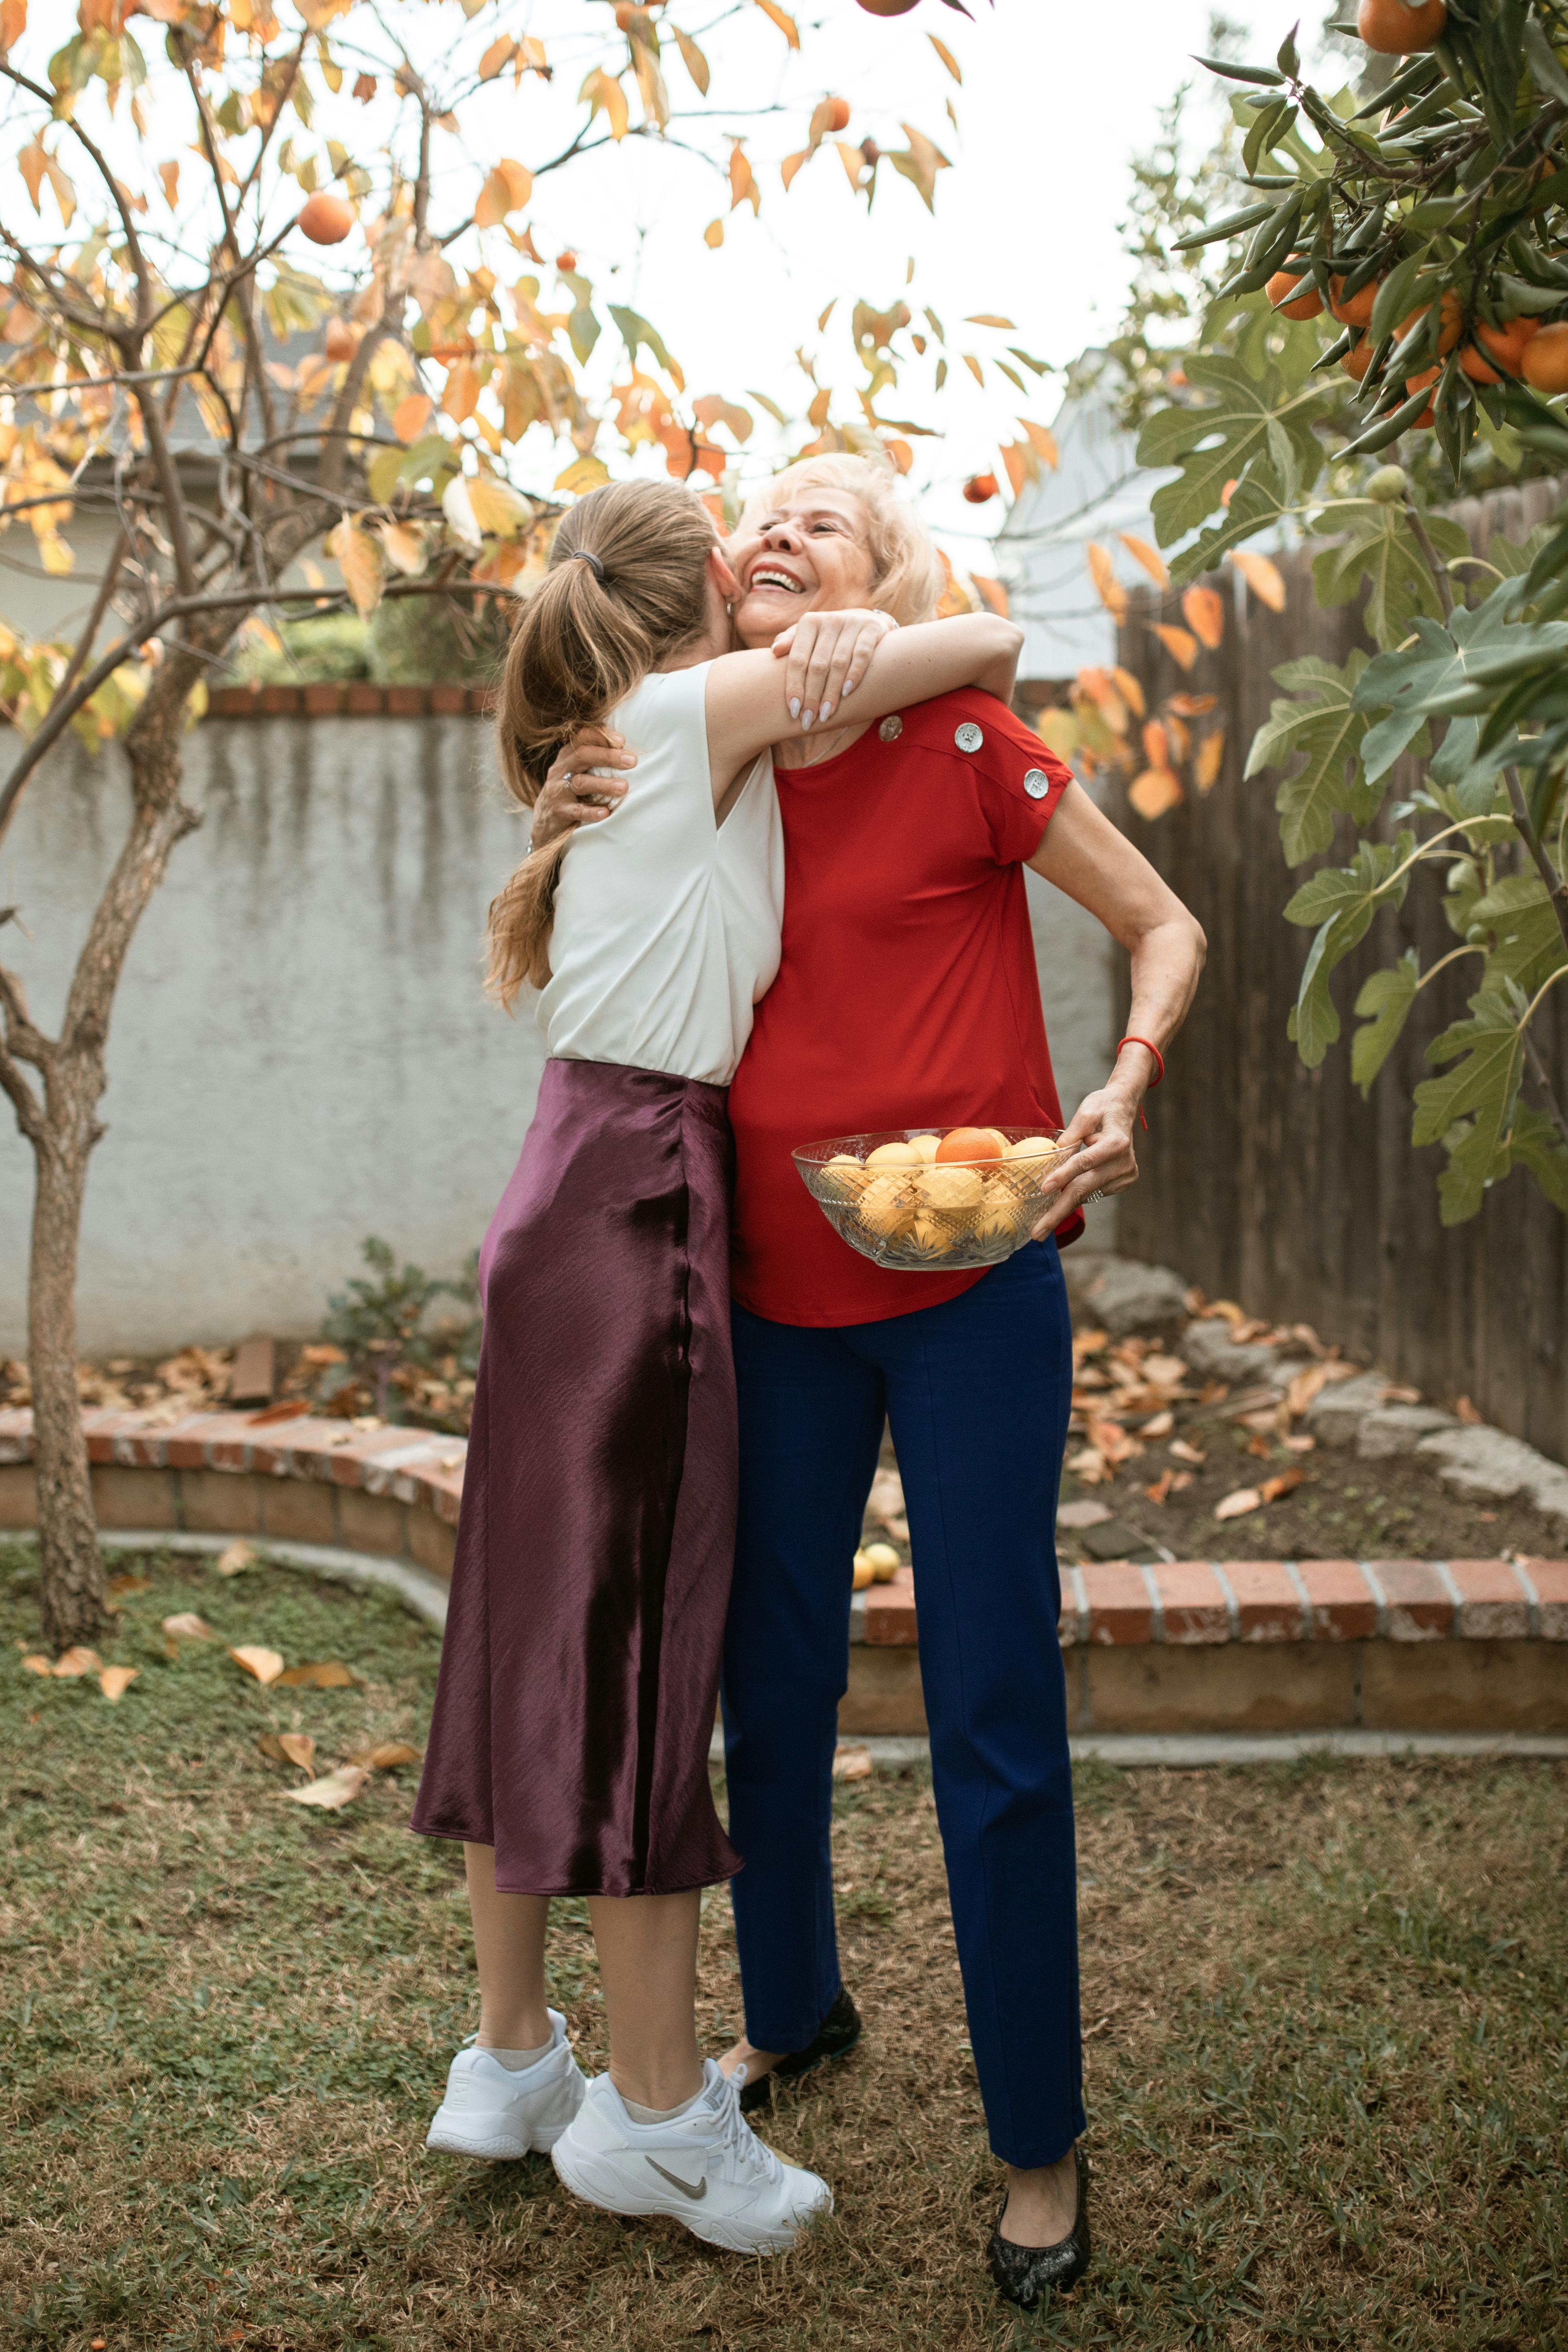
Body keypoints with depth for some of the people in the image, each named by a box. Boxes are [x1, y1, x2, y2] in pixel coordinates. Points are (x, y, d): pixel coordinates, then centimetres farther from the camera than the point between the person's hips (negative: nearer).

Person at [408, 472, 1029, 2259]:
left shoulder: (619, 748, 20)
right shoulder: (711, 702, -5)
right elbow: (993, 646, -4)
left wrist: (820, 692, 3)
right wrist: (881, 656, 17)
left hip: (580, 1178, 9)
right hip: (640, 1186, -9)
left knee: (542, 1615, 11)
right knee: (634, 1626, -3)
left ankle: (509, 2058, 22)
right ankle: (659, 2112, 8)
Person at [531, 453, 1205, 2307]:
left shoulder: (965, 747, -7)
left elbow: (1166, 928, -1)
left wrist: (1122, 1089, -19)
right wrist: (564, 828, -3)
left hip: (970, 1293, -4)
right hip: (778, 1300, 5)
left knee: (993, 1719, 0)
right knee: (770, 1689, 16)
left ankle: (1037, 2143, 17)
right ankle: (790, 2010, 40)